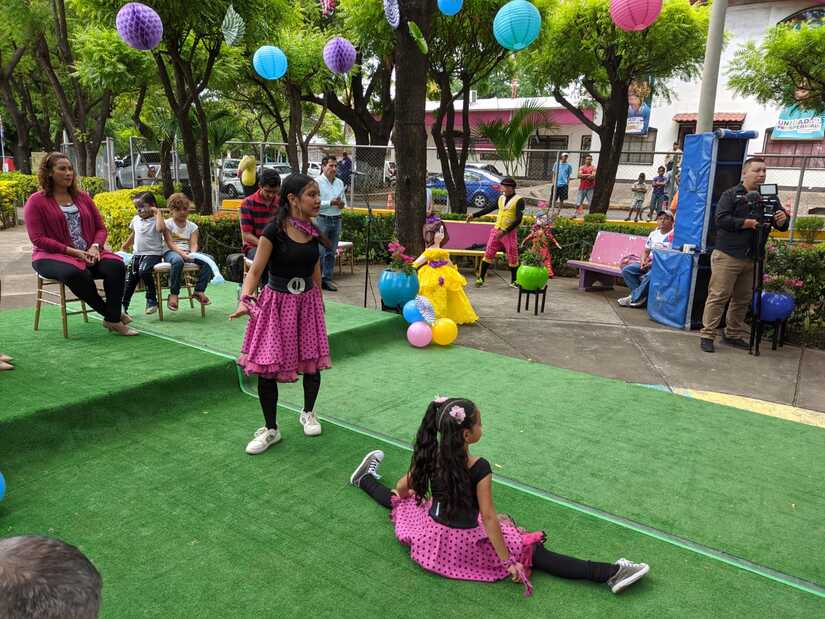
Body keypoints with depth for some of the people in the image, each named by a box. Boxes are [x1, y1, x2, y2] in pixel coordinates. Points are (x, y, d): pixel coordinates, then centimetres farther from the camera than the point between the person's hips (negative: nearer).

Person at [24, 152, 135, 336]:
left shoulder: (83, 197, 15)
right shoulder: (36, 202, 1)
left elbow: (101, 228, 14)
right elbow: (38, 239, -7)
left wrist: (95, 247, -8)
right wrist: (72, 251, -17)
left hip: (88, 254, 4)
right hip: (52, 256, -4)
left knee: (116, 265, -27)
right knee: (76, 273, -38)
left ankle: (113, 319, -22)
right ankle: (111, 314, -20)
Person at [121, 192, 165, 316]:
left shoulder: (156, 219, -7)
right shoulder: (136, 219, 14)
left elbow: (161, 228, -31)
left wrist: (158, 212, -20)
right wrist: (125, 245, 37)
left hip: (153, 254, -7)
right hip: (137, 254, 7)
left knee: (144, 271, -34)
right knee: (129, 280, 7)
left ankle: (152, 300, -18)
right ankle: (123, 307, 17)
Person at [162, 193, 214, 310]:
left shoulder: (192, 226, 14)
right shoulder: (167, 224, 4)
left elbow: (194, 244, 1)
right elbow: (170, 244, -8)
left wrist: (192, 254, -23)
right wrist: (181, 253, -26)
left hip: (188, 253, 4)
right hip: (171, 252, -4)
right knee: (178, 260, -41)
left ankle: (199, 290, -18)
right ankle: (174, 294, -29)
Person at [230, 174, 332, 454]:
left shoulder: (313, 231, 1)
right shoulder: (274, 231, -15)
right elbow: (255, 271, -15)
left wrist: (319, 300, 19)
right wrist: (245, 300, -31)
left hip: (307, 302, 4)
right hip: (277, 302, -4)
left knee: (312, 363, 9)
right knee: (267, 367, 0)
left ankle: (308, 413, 36)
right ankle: (270, 429, 18)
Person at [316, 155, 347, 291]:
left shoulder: (340, 183, 14)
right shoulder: (317, 182, -5)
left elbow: (344, 201, 22)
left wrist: (342, 204, -1)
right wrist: (330, 203, -18)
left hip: (336, 220, 6)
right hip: (322, 220, -6)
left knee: (332, 252, 10)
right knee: (319, 252, -6)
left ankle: (327, 279, 17)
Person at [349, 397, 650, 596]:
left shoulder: (428, 455, -9)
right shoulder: (479, 468, -25)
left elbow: (402, 489, 7)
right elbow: (488, 518, -23)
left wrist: (401, 494, 31)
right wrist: (508, 562, -16)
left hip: (430, 533, 5)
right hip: (465, 543, -5)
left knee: (400, 501, 34)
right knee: (533, 552, -6)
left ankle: (366, 480, 59)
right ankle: (610, 573, -8)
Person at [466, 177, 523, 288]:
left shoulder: (519, 200, -9)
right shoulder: (501, 198, 9)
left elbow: (518, 219, -16)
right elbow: (489, 208, 17)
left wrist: (505, 231, -22)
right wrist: (474, 215, 11)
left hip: (510, 232, -5)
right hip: (496, 230, 5)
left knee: (512, 257, 4)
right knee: (488, 253, 1)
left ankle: (513, 281, 18)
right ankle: (481, 278, 7)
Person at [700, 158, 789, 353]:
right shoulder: (730, 195, 0)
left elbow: (782, 224, 13)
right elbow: (721, 219, -13)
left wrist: (782, 220, -11)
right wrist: (747, 223, -20)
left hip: (752, 259, 6)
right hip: (727, 256, -5)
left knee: (743, 299, 11)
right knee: (718, 296, -5)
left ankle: (733, 334, 23)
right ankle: (707, 335, 0)